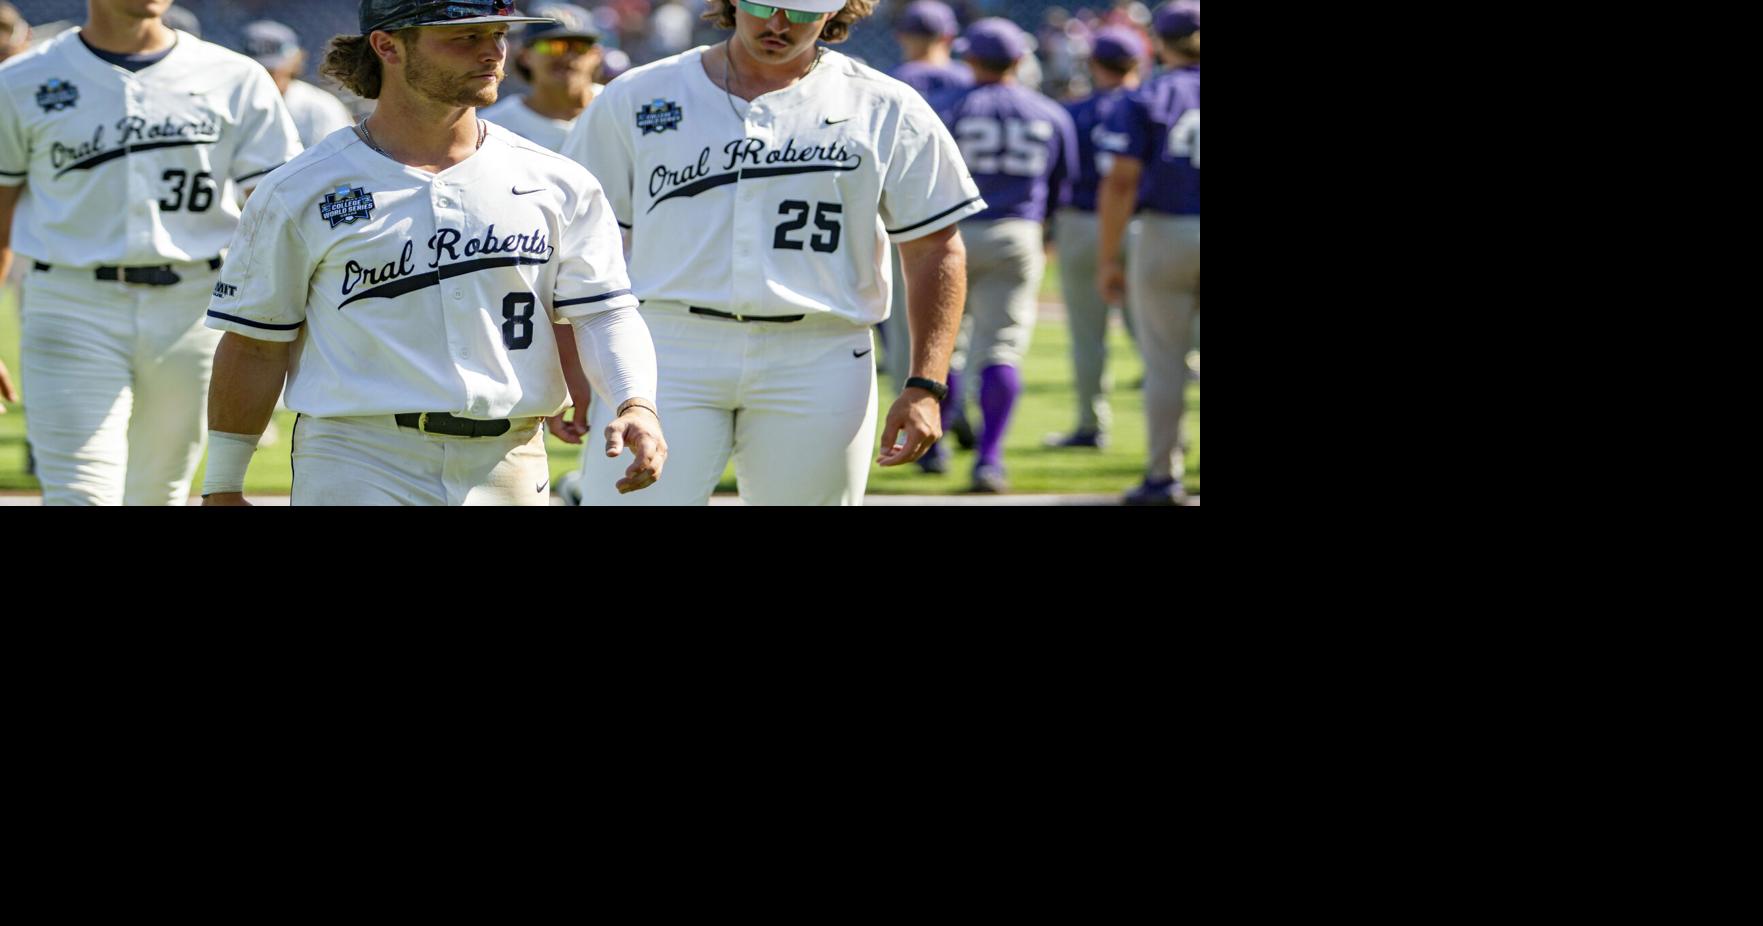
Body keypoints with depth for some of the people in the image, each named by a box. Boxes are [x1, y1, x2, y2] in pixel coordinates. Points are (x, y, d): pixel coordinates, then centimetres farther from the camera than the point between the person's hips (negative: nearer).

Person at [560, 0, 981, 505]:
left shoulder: (884, 111, 8)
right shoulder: (637, 99, 9)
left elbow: (936, 251, 7)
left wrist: (925, 388, -3)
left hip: (818, 367, 0)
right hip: (666, 355, 0)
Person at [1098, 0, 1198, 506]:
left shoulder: (1147, 100, -2)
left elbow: (1120, 182, -9)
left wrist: (1107, 259, -5)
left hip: (1164, 235, -2)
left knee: (1164, 360, 3)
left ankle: (1163, 477, 4)